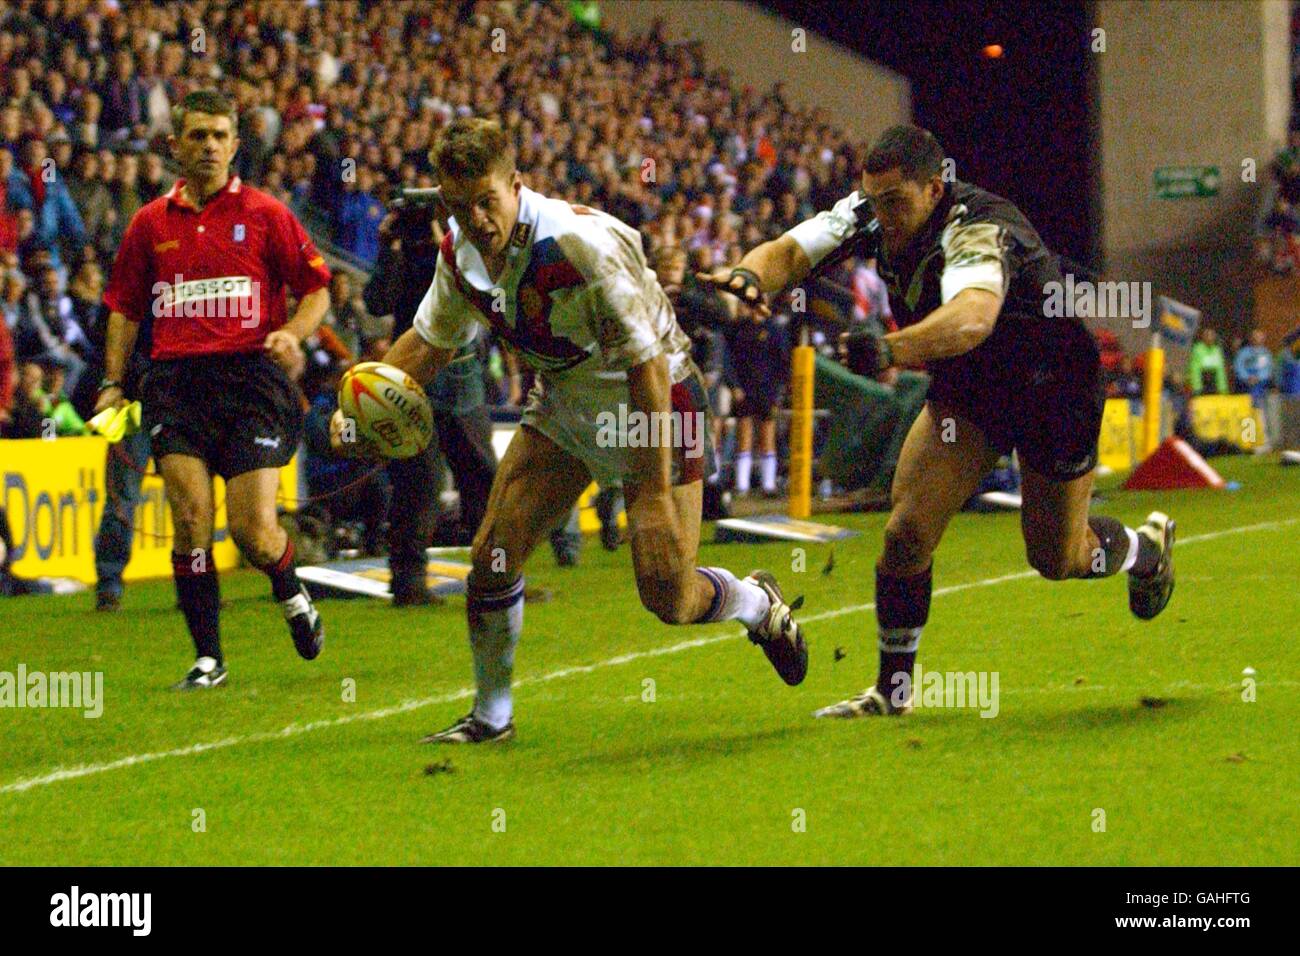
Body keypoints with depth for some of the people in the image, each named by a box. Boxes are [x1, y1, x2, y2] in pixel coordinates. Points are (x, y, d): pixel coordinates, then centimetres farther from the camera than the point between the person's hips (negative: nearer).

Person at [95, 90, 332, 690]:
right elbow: (124, 306, 20)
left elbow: (316, 287, 8)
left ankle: (292, 595, 27)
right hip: (176, 381, 2)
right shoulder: (150, 224, 13)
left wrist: (291, 335, -10)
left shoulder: (264, 214, 5)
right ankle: (207, 658, -2)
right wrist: (113, 382, 12)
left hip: (251, 376, -2)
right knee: (190, 521, -11)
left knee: (253, 530, -9)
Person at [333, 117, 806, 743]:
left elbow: (647, 365, -29)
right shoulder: (460, 250, -11)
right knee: (493, 557, -4)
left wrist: (655, 494, -29)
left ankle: (759, 605, 25)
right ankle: (490, 716, 15)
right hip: (563, 404, 6)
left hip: (654, 400, -6)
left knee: (667, 597, -9)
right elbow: (429, 342, 8)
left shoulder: (581, 243, -32)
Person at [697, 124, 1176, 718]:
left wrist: (890, 349, -74)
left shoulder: (979, 231, -37)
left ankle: (1148, 549, 44)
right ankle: (893, 690, 6)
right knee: (907, 531, -10)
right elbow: (789, 251, -23)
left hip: (1052, 389, -5)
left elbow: (973, 318, -57)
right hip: (966, 390, 5)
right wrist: (749, 275, -48)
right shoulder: (870, 215, -17)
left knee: (1058, 559, 10)